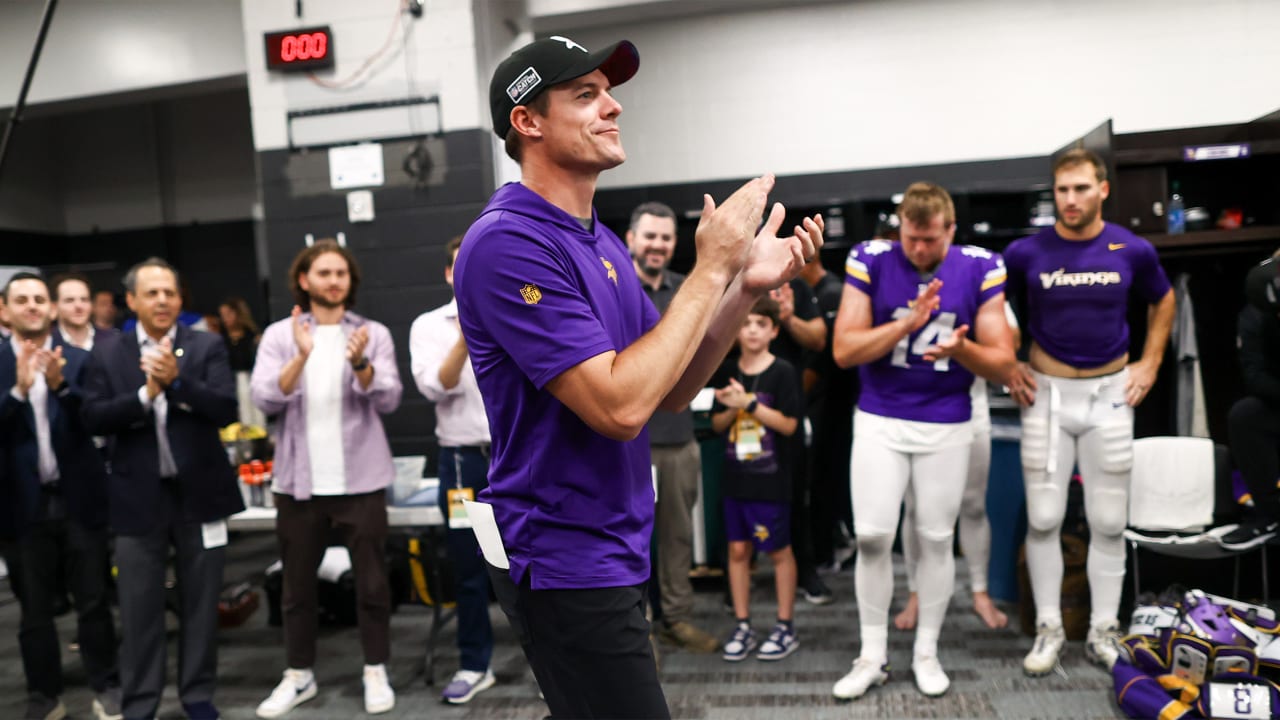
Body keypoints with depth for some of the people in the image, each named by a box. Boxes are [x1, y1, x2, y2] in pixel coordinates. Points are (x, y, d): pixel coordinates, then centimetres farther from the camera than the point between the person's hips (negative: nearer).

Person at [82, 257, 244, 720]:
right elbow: (93, 419, -5)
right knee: (139, 608, 7)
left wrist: (177, 378, -20)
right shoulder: (107, 354, 4)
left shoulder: (207, 347, 0)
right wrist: (147, 393, -17)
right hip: (139, 497, 1)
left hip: (198, 493, 0)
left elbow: (225, 410, -10)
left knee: (200, 602, 10)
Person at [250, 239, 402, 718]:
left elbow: (389, 400, -8)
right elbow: (265, 399, -10)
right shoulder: (279, 335, 2)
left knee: (371, 581, 4)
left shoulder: (374, 334, 2)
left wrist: (360, 363, -25)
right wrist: (301, 356, -24)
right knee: (297, 584, 11)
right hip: (298, 480, 1)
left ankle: (376, 672, 18)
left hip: (360, 478, -1)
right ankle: (298, 675, 26)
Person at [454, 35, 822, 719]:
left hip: (611, 552, 9)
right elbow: (619, 406, -27)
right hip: (566, 565, -9)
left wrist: (747, 285, -5)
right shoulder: (508, 243, -20)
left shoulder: (601, 241, 10)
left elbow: (671, 390, 8)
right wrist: (711, 270, -20)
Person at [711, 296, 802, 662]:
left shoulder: (782, 372, -7)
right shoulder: (729, 372, 7)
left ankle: (785, 627, 19)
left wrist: (749, 402, -20)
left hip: (771, 478, -4)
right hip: (736, 476, 4)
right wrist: (732, 407, -12)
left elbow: (789, 424, -12)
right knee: (737, 549, 8)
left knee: (779, 550, 6)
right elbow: (717, 423, 9)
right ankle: (742, 626, 20)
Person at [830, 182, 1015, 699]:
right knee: (872, 537, -2)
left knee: (936, 539, 9)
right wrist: (909, 321, -23)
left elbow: (1002, 364, -5)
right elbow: (844, 350, -12)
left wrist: (961, 349, -26)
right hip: (879, 421, 0)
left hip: (947, 426, 1)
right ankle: (872, 656, 14)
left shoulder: (979, 270, -7)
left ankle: (926, 652, 25)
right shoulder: (870, 262, -9)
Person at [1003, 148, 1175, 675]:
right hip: (1047, 393, -1)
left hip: (1111, 392, 1)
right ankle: (1048, 630, 14)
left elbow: (1162, 301, 17)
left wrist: (1150, 363, 7)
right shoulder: (1026, 252, -6)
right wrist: (1009, 367, -1)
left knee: (1108, 521, 7)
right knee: (1043, 518, 1)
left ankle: (1103, 631, 20)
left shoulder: (1133, 250, -2)